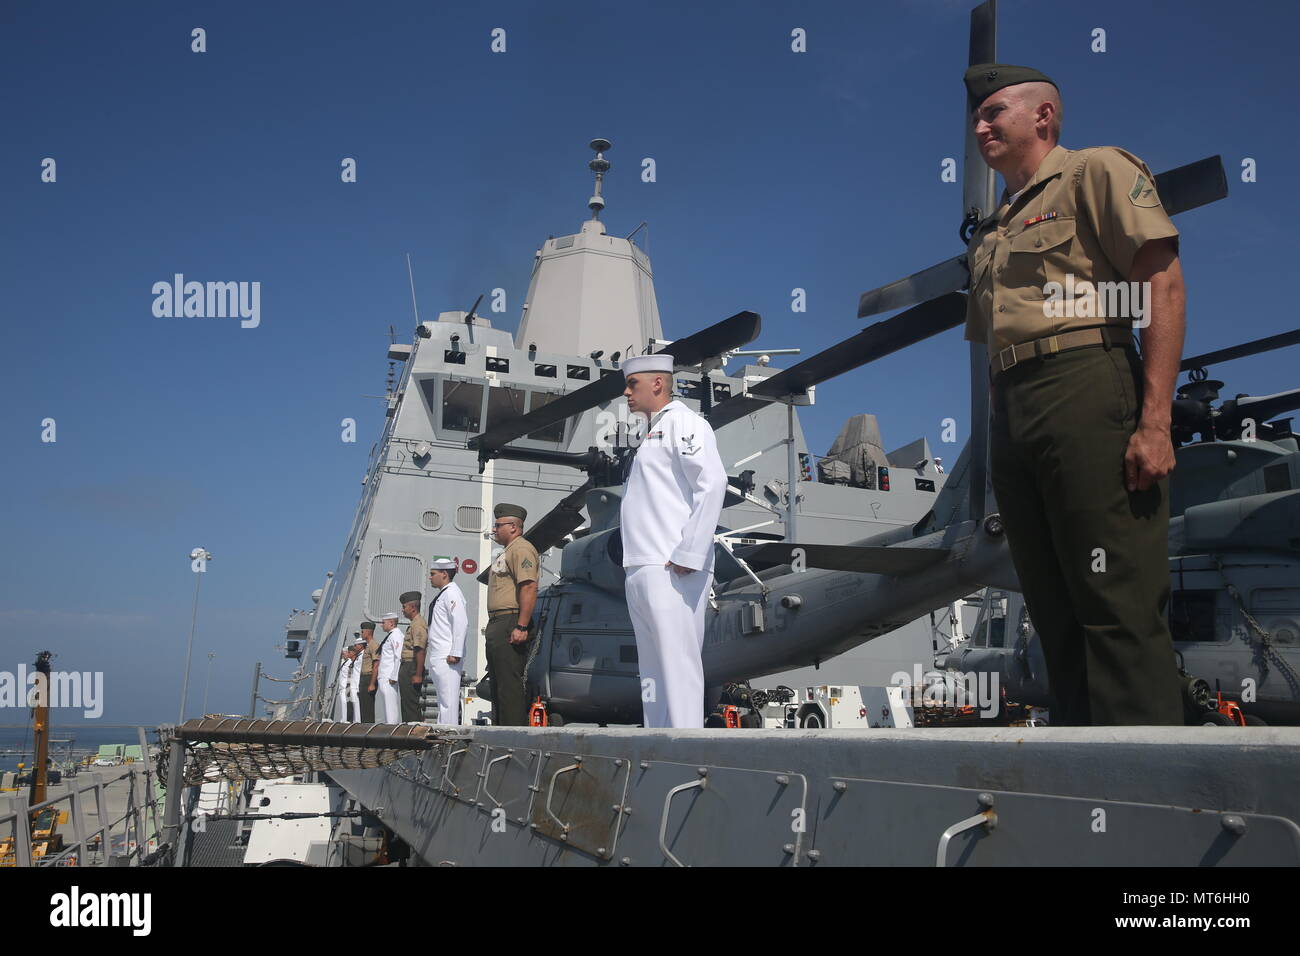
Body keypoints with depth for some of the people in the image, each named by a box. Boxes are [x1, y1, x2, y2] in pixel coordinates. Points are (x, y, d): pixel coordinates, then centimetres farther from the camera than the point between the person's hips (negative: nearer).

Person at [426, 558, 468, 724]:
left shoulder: (452, 593, -9)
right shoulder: (443, 594, 20)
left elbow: (461, 623, -20)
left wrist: (455, 654, -24)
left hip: (447, 657, -10)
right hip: (438, 656, 10)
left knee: (448, 700, -12)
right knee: (443, 700, 11)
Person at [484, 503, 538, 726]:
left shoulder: (521, 548, -9)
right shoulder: (507, 552, 25)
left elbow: (529, 587, -21)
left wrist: (521, 627, -27)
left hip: (511, 623, -11)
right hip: (497, 624, 11)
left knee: (510, 683, -14)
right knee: (498, 683, 13)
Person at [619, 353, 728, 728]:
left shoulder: (683, 422, -3)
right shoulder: (652, 432, 25)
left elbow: (712, 484, -17)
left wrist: (688, 555, -20)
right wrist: (634, 562, 15)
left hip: (671, 571, -10)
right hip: (641, 571, 10)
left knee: (678, 667, -11)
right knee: (652, 673, 10)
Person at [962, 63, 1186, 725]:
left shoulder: (1096, 170, 6)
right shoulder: (990, 231, 27)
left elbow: (1163, 283, -6)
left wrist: (1154, 421, -17)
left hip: (1086, 391, -7)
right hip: (1010, 418, 8)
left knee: (1119, 610, -11)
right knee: (1056, 616, 8)